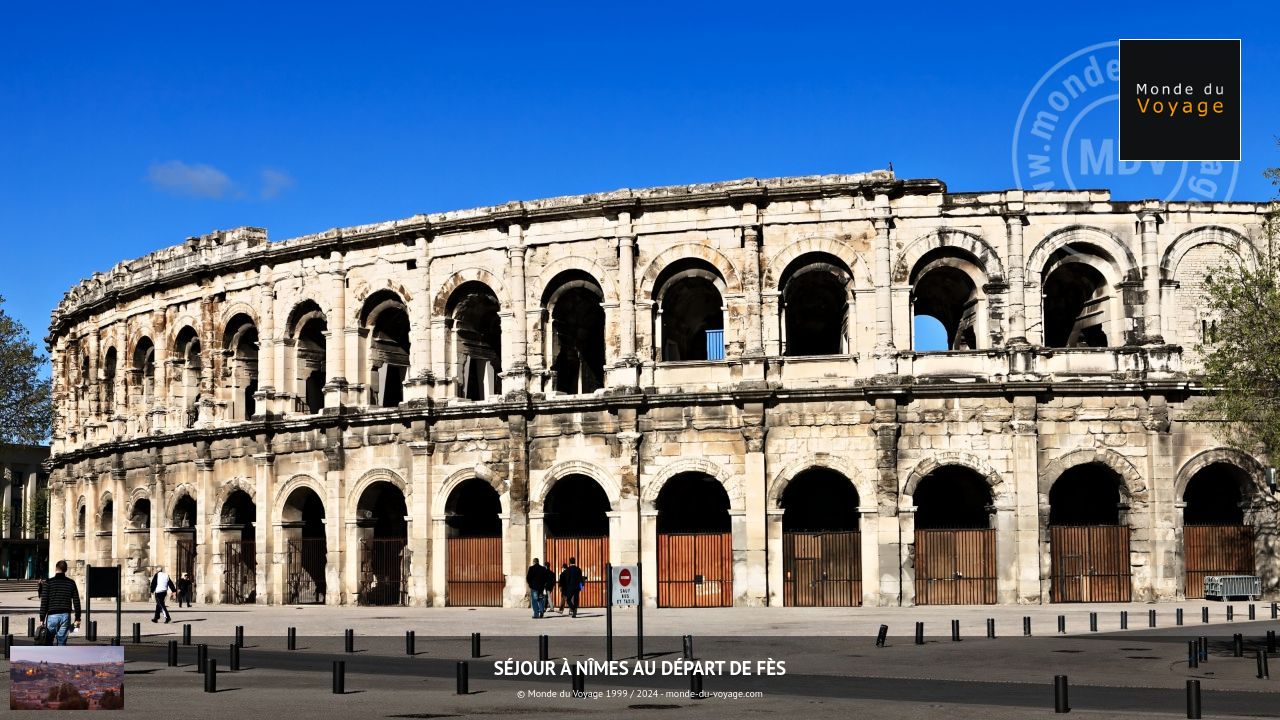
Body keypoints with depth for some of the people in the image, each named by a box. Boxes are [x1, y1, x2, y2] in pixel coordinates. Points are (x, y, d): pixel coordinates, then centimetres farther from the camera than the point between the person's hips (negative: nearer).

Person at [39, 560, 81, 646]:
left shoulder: (49, 582, -1)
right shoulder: (71, 583, 5)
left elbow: (44, 601, -4)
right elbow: (76, 602, 6)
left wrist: (42, 618, -1)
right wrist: (77, 619, 11)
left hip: (52, 615, -2)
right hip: (65, 616, 2)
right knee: (62, 641, 4)